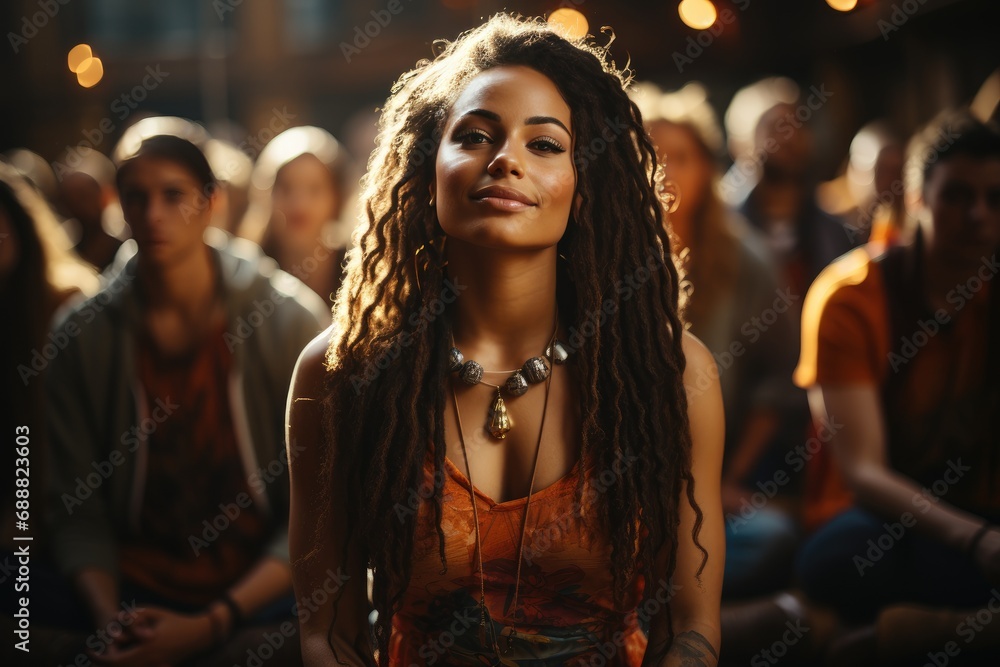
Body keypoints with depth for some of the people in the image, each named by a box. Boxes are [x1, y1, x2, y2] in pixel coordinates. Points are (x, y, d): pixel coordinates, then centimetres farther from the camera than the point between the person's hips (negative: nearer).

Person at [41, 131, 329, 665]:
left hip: (261, 594, 0)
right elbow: (78, 513, 1)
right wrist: (108, 619, -18)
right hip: (135, 588, 1)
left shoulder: (290, 321, -5)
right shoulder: (82, 337, 1)